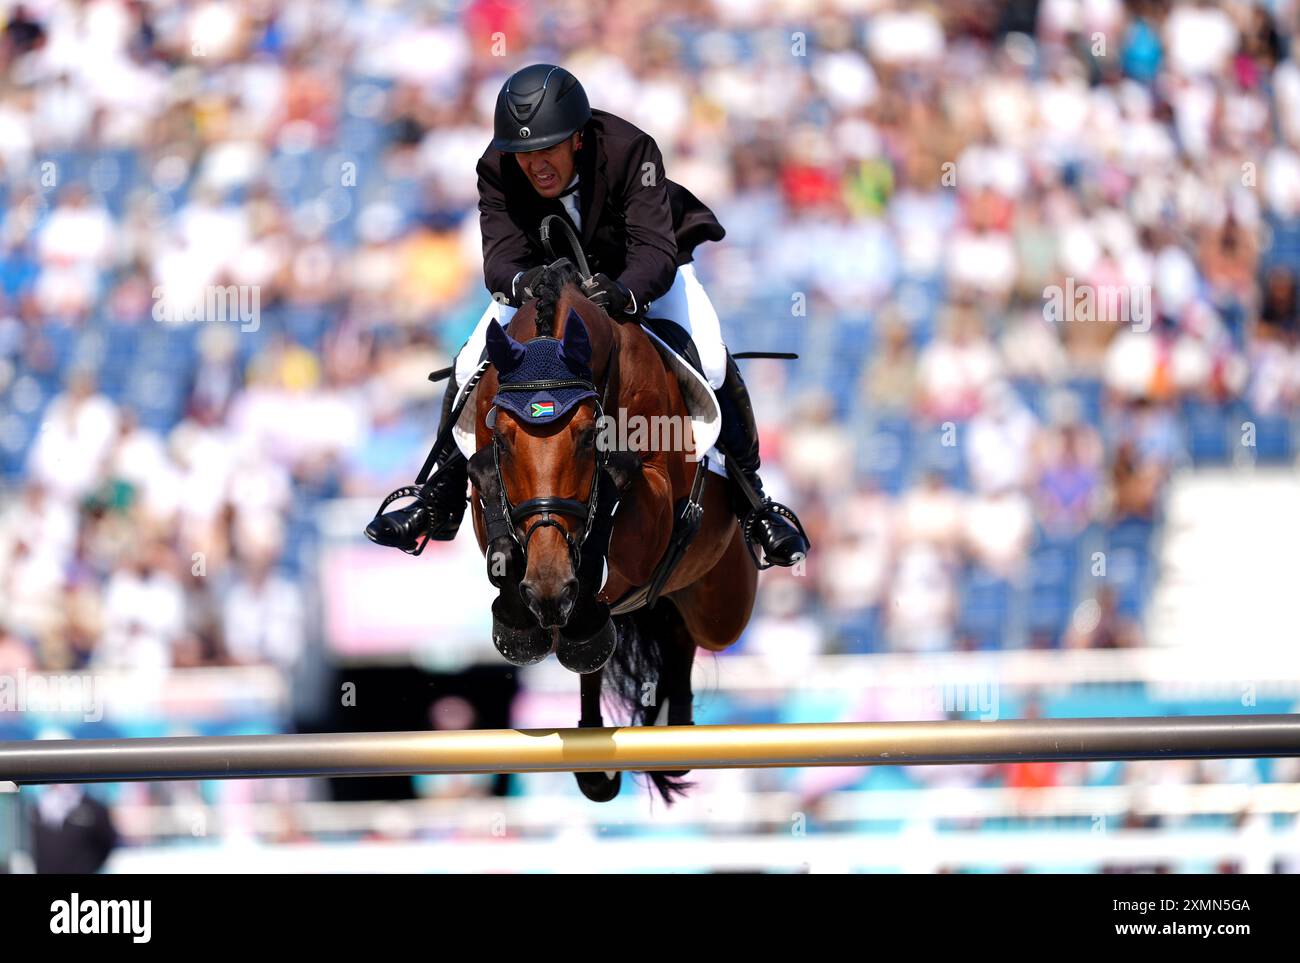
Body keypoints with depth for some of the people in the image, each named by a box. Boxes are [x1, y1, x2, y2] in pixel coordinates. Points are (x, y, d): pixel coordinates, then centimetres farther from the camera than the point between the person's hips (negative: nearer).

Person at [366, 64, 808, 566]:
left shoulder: (630, 150, -37)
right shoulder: (498, 169, -28)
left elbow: (655, 252, -45)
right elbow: (500, 256, -36)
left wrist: (623, 294, -68)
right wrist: (520, 281, -62)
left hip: (640, 270, -2)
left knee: (711, 365, -25)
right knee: (473, 365, -14)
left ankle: (752, 500, -4)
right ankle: (440, 501, 8)